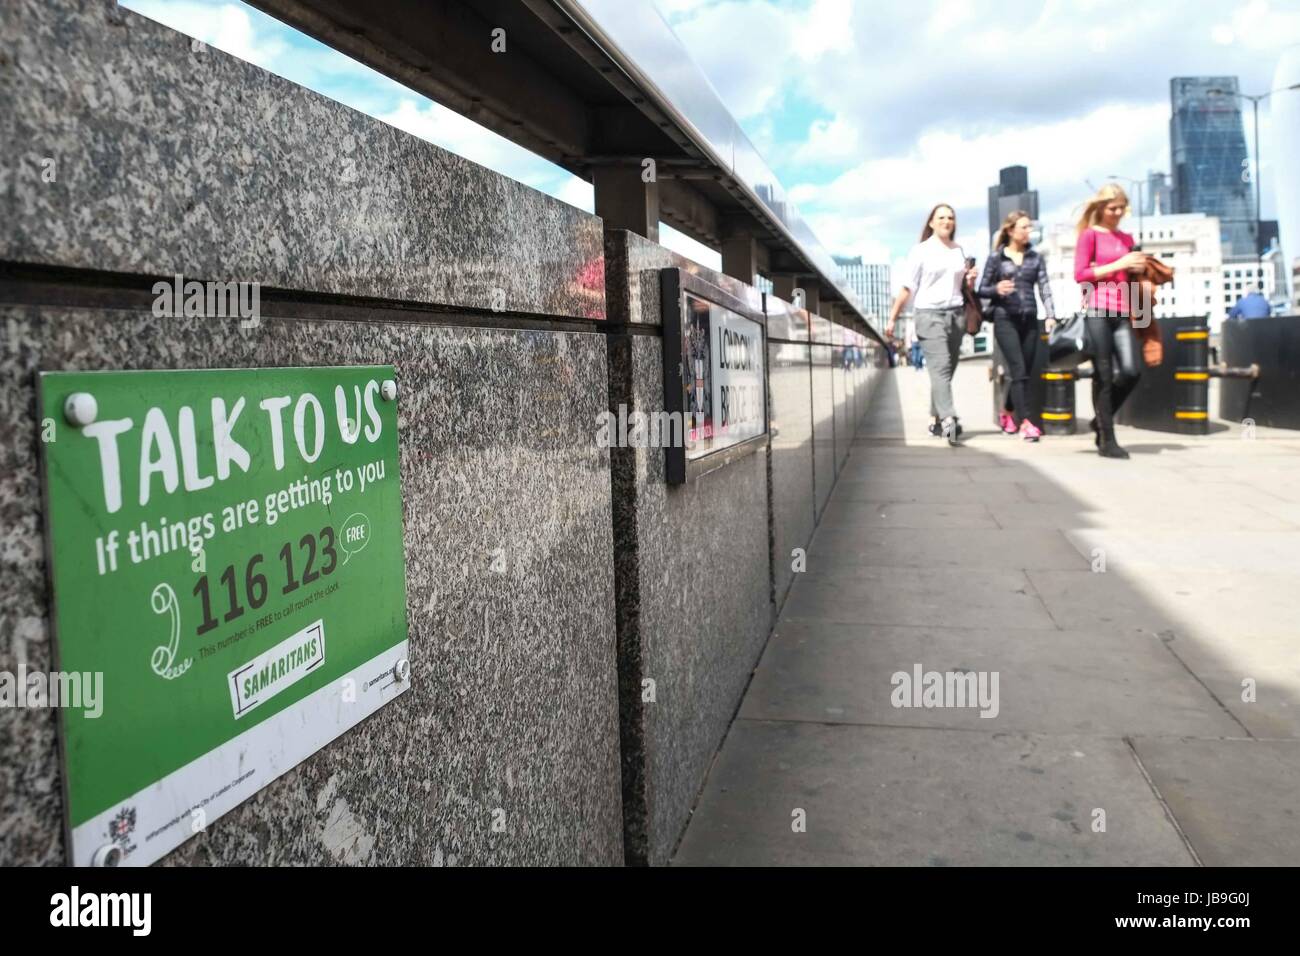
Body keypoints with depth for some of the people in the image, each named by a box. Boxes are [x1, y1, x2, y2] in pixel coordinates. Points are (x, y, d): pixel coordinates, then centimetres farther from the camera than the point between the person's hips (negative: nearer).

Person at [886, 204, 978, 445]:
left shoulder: (958, 251, 16)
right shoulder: (921, 250, 1)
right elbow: (907, 288, -3)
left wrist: (970, 280, 4)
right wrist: (893, 318, -8)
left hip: (956, 314, 6)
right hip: (929, 314, -5)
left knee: (947, 370, 5)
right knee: (940, 367, -17)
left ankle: (936, 419, 15)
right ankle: (948, 419, -28)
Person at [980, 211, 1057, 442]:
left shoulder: (1036, 257, 11)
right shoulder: (996, 258, 4)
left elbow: (1044, 287, 3)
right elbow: (982, 290, 6)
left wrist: (1051, 315, -11)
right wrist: (997, 289, -16)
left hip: (1029, 319, 4)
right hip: (1005, 319, -4)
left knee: (1025, 372, 8)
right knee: (1019, 371, -12)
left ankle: (1008, 413, 29)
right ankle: (1026, 422, -13)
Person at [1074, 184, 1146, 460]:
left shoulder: (1126, 238, 19)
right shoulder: (1090, 234, 2)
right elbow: (1080, 274, -7)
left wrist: (1137, 268, 4)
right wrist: (1118, 265, -9)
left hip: (1122, 313, 5)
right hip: (1097, 311, -5)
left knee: (1131, 372, -6)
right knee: (1104, 376, -4)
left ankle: (1102, 421, 17)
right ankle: (1107, 441, 2)